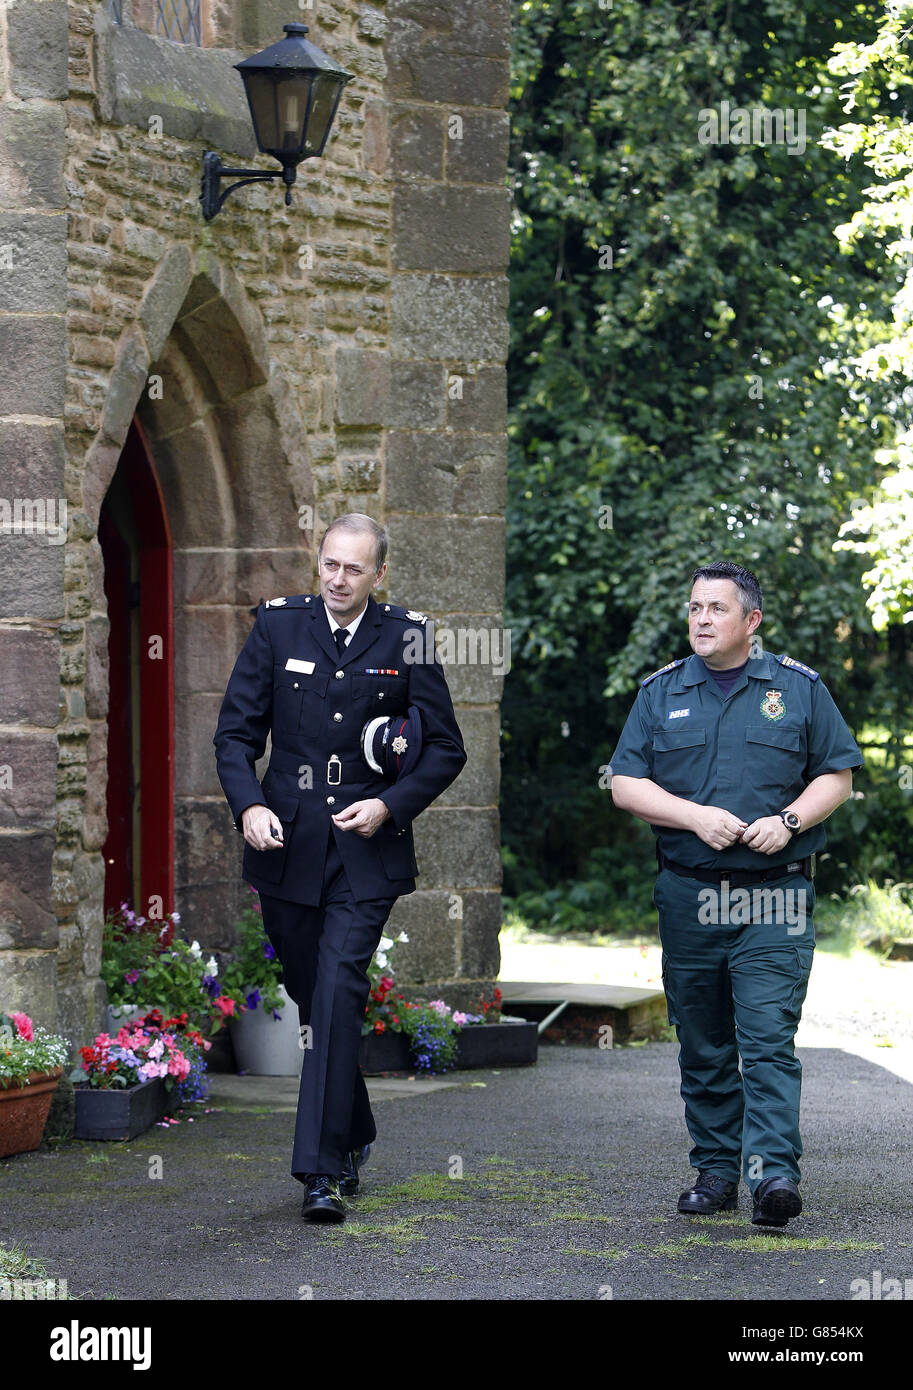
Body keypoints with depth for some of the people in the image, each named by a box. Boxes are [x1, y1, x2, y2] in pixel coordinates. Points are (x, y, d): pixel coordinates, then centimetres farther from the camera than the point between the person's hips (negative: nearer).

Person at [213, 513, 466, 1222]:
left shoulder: (407, 637, -1)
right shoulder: (278, 624, 3)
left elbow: (446, 749, 4)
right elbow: (237, 730, 6)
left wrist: (390, 805, -11)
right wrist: (248, 805, -11)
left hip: (368, 851, -3)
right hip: (287, 845, 3)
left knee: (338, 994, -14)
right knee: (311, 997, 12)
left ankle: (324, 1170, -14)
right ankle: (354, 1137, 31)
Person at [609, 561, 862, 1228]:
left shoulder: (799, 688, 6)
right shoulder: (661, 692, 10)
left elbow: (837, 775, 7)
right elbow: (626, 783, 5)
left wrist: (788, 821, -11)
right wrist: (696, 816, -10)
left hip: (774, 899, -3)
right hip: (688, 894, 3)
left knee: (769, 1038, -13)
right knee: (703, 1046, 7)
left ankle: (774, 1172, -19)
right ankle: (715, 1171, 15)